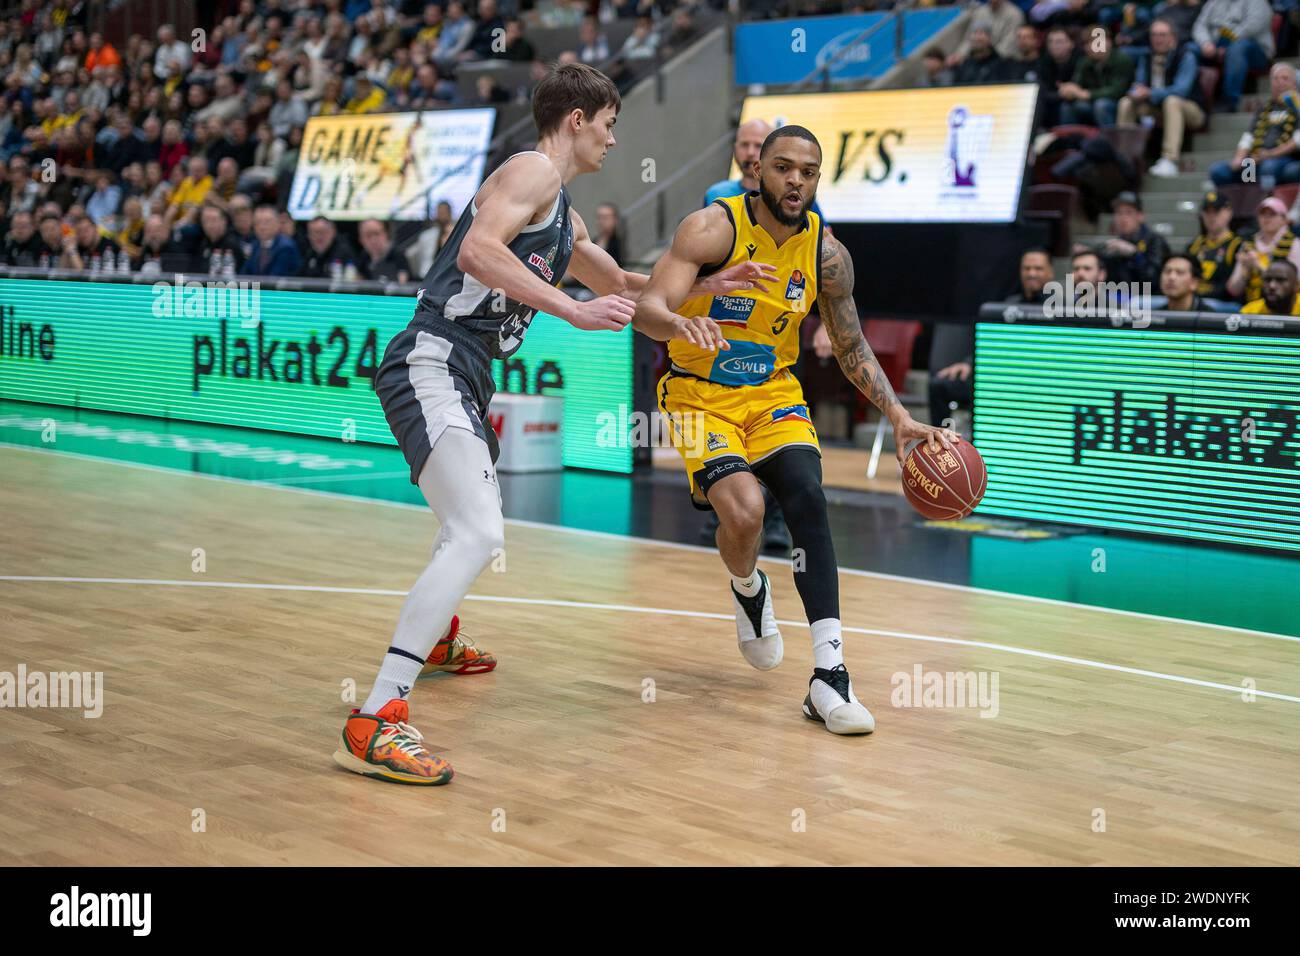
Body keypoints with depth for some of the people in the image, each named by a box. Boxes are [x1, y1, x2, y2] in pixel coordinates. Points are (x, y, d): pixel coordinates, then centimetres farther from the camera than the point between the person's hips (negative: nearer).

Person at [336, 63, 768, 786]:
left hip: (465, 377, 11)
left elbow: (619, 284, 38)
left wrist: (708, 286, 31)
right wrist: (575, 310, -26)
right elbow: (478, 249, -25)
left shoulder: (564, 216, 23)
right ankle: (374, 724, -30)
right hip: (432, 366, -11)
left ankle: (435, 638, 60)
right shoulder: (532, 170, -7)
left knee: (476, 523, 33)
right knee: (478, 537, -25)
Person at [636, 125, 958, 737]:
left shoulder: (827, 255, -6)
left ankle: (828, 676, -21)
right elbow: (649, 308, -27)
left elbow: (852, 348, 6)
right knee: (743, 512, -25)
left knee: (808, 500, -20)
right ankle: (748, 591, 13)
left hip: (773, 392, 3)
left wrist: (899, 419, -5)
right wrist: (681, 324, -51)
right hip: (700, 394, -3)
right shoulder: (713, 228, -18)